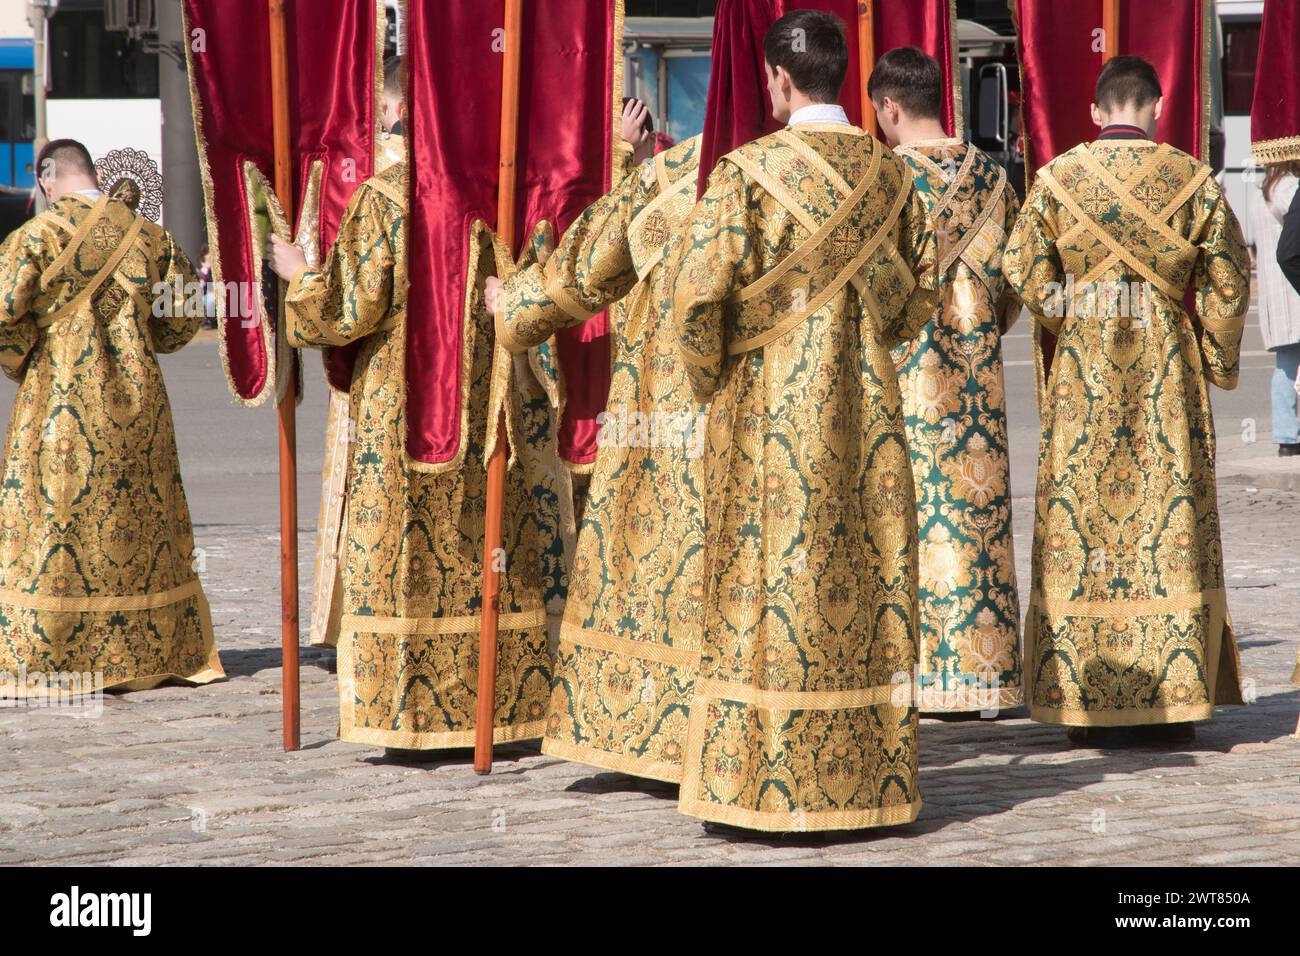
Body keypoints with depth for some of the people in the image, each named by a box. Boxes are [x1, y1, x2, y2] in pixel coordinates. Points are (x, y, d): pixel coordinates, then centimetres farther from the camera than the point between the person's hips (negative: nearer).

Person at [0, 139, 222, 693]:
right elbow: (185, 318, 9)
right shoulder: (149, 237, 3)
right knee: (143, 521, 11)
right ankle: (150, 652, 17)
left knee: (52, 522, 1)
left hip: (61, 401, -4)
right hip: (137, 401, 4)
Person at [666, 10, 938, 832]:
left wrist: (708, 376, 2)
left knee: (775, 584, 0)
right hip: (867, 415, 4)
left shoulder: (752, 171, -10)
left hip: (771, 414, -4)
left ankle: (770, 784, 3)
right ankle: (871, 777, 13)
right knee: (868, 582, 8)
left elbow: (696, 286, -14)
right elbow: (922, 295, 12)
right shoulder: (889, 173, 5)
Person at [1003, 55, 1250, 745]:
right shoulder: (1194, 182, -2)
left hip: (1082, 377, 0)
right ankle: (1172, 703, 6)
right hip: (1169, 377, 0)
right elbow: (1229, 282, 1)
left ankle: (1081, 708, 5)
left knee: (1080, 529, 5)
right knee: (1172, 529, 6)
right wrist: (1216, 363, 13)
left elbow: (1024, 272, -3)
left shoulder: (1056, 179, -2)